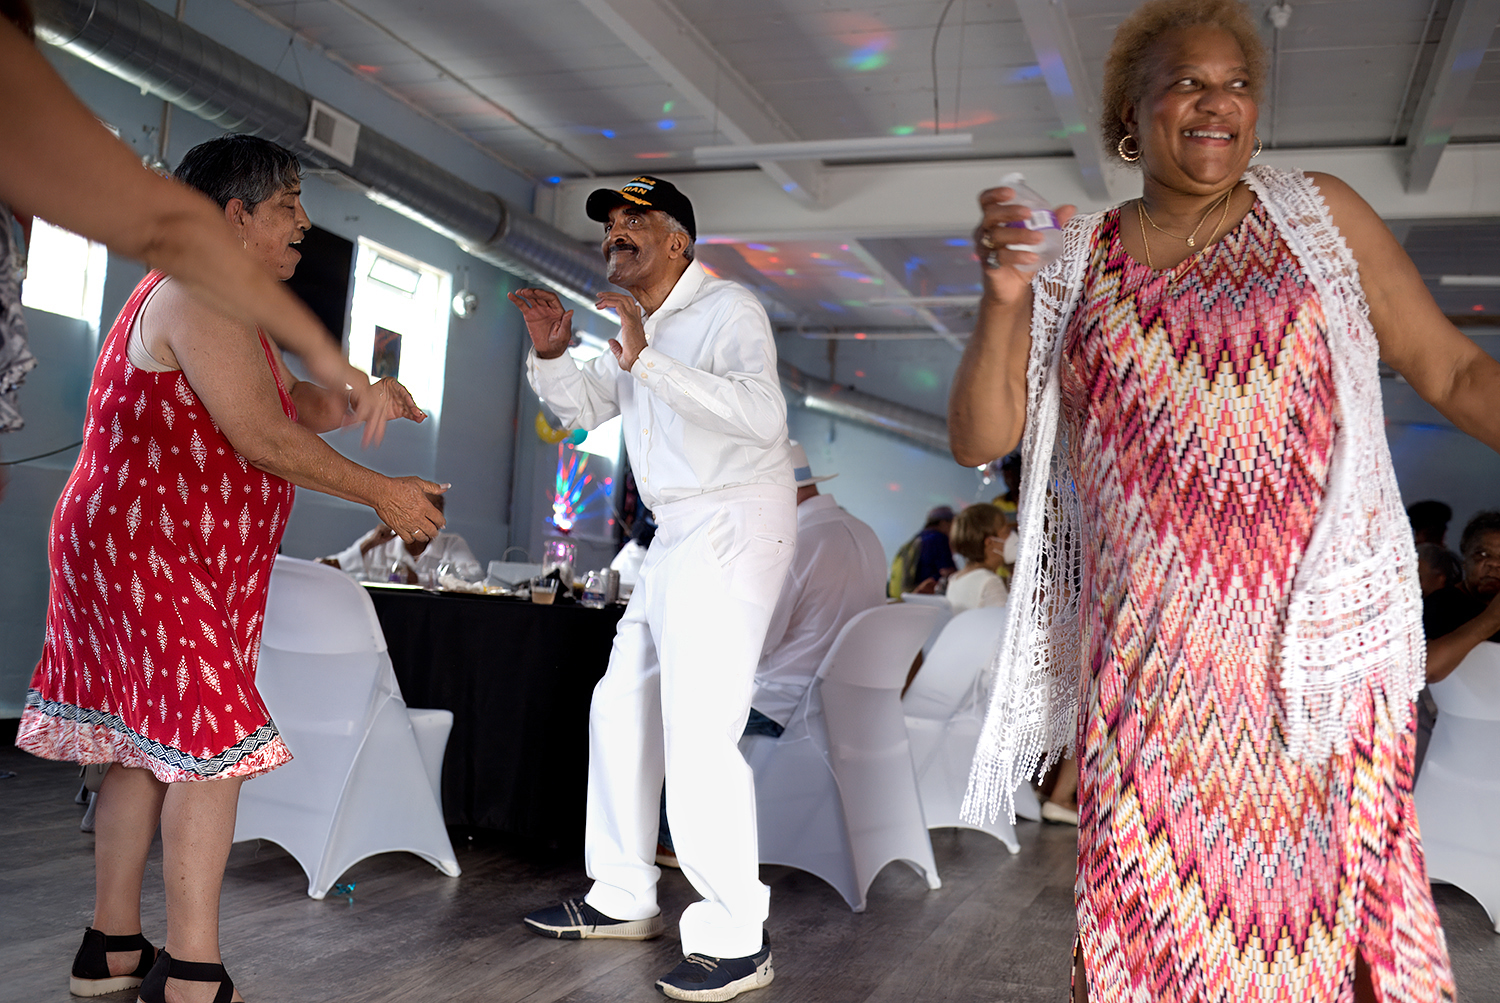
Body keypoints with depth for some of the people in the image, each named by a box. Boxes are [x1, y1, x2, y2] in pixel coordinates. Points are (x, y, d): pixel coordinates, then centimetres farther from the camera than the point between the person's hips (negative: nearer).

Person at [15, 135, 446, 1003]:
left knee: (147, 746, 13)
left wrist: (357, 401, -5)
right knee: (210, 742, -12)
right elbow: (261, 436, -21)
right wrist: (383, 494, -14)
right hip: (146, 550, -11)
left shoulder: (229, 303, 20)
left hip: (181, 560, 11)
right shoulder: (197, 294, -15)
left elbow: (289, 404, 15)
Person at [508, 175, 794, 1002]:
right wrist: (552, 352, 4)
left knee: (698, 733, -15)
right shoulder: (640, 325, 17)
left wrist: (648, 361, -34)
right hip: (678, 533, 10)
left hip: (733, 528, -10)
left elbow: (763, 414, -29)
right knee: (621, 707, 13)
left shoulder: (727, 310, -12)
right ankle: (623, 900, 26)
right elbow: (584, 408, 24)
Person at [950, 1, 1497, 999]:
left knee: (1317, 889, 1)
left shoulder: (1321, 215, 8)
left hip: (1319, 646, 0)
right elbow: (981, 438, 4)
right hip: (1149, 658, 1)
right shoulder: (1077, 264, 9)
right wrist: (1004, 298, -11)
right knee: (1159, 920, 3)